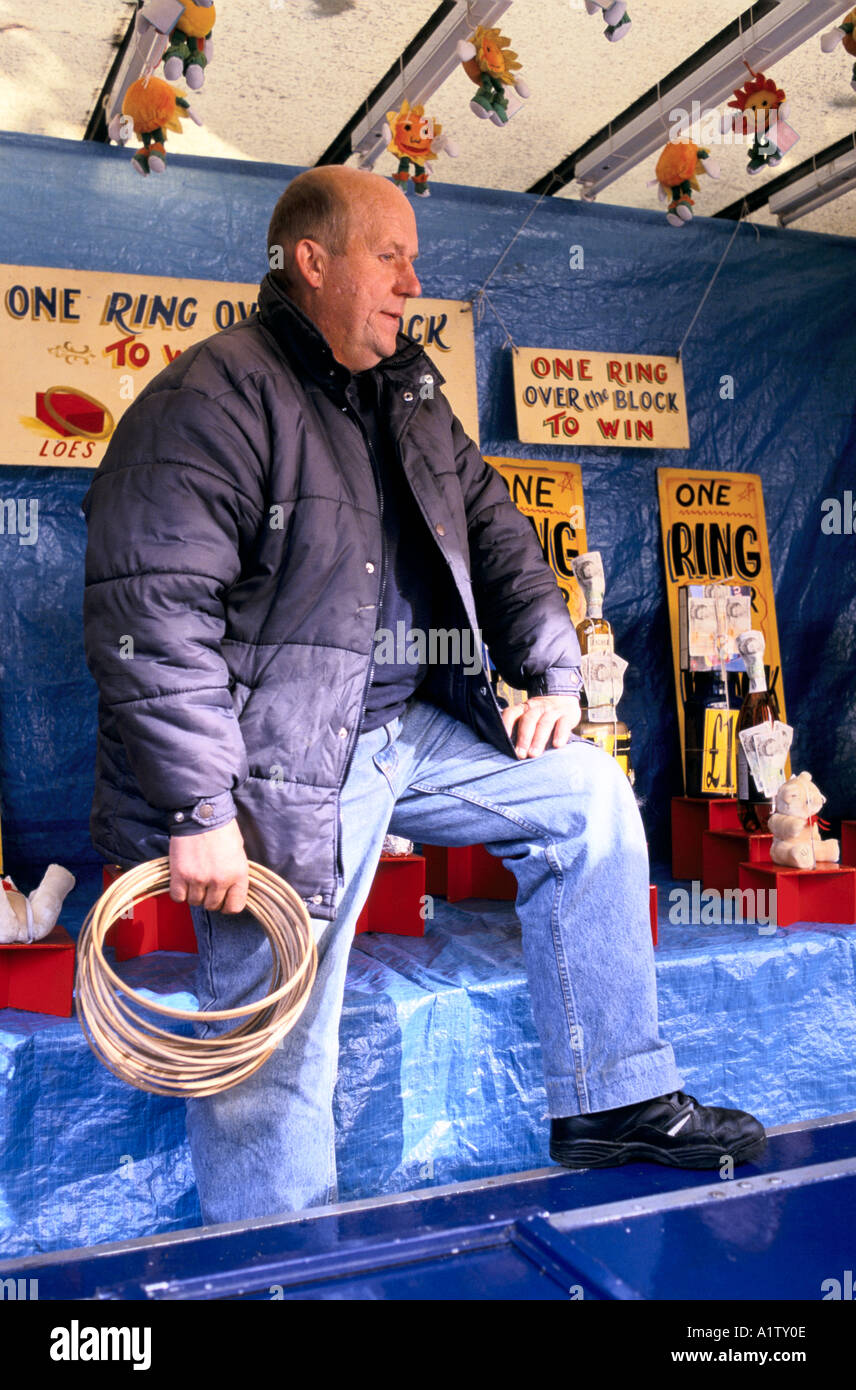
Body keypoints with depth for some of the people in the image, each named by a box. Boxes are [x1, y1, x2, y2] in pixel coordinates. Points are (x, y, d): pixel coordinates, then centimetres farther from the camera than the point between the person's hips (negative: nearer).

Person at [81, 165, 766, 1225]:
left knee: (589, 796, 5)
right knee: (275, 1058, -3)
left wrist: (552, 670, 7)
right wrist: (198, 811, -24)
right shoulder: (211, 399, -14)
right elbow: (150, 611, -22)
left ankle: (610, 1103, 14)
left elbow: (492, 525, 19)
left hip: (413, 726, 8)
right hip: (284, 765, -8)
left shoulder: (408, 388, 14)